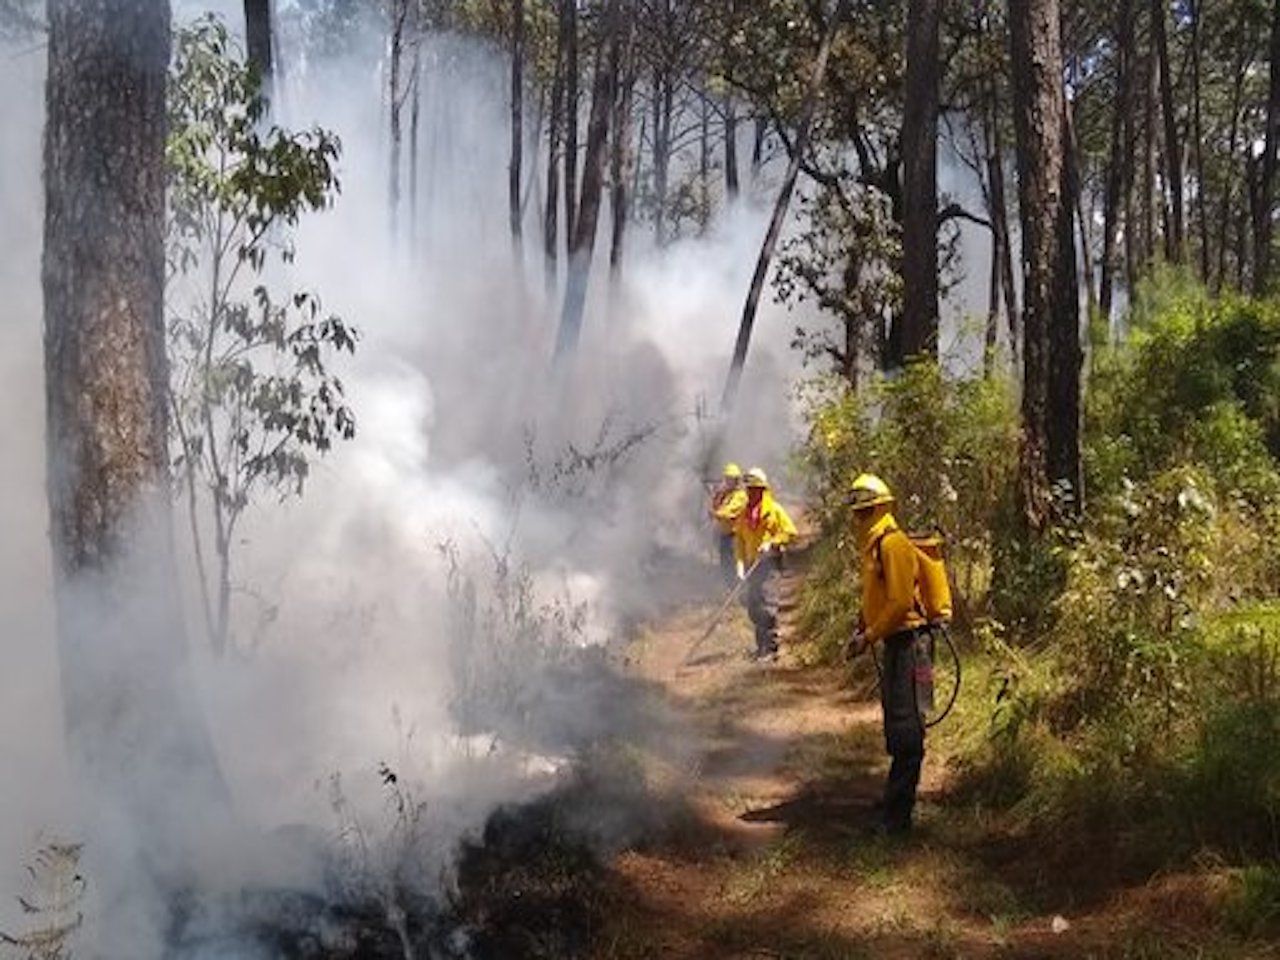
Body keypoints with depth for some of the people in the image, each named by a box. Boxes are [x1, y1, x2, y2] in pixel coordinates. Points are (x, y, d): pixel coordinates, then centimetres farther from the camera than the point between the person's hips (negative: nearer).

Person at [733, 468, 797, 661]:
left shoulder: (774, 509, -3)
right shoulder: (744, 514, 12)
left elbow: (790, 532, -3)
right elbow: (739, 539, 14)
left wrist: (772, 543, -16)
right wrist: (740, 562, 3)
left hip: (770, 561, -6)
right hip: (752, 563, 6)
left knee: (767, 604, -13)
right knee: (753, 606, 7)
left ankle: (771, 646, -9)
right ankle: (762, 644, 20)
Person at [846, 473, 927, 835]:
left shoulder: (893, 544, -16)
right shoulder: (872, 545, 16)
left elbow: (900, 601, -21)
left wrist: (870, 636, -15)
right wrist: (862, 628, 10)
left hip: (905, 639, -11)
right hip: (894, 642, 11)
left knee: (904, 726, -9)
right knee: (896, 720, 18)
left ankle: (898, 813, -7)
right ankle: (898, 800, 31)